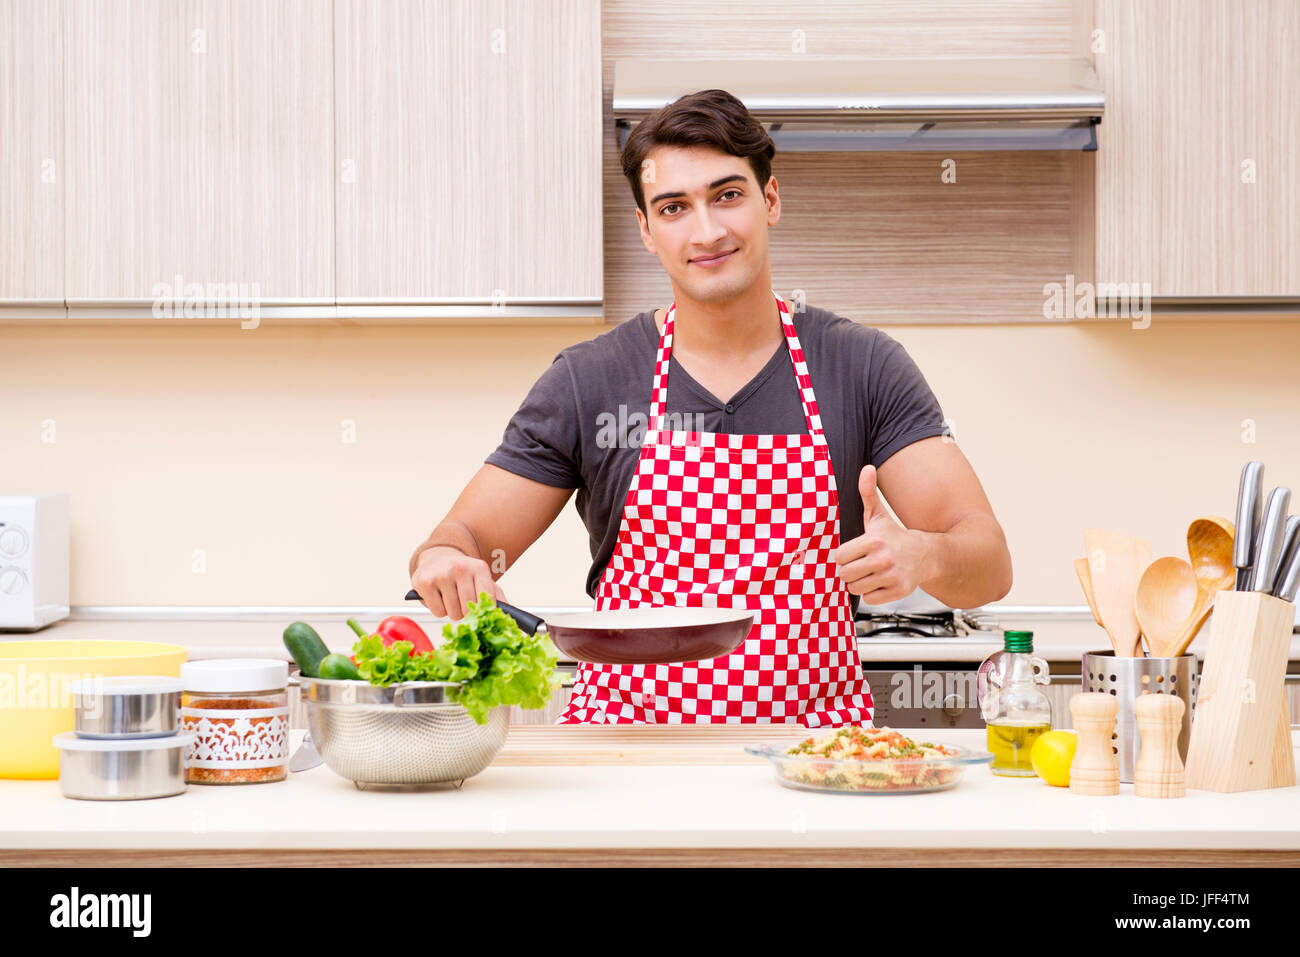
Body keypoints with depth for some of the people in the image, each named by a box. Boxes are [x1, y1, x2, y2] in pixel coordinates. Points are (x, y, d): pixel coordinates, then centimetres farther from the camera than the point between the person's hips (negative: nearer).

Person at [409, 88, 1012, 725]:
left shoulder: (864, 368, 2)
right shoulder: (587, 382, 3)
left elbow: (989, 565, -3)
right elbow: (468, 537, 6)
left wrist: (919, 555, -26)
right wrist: (442, 560, -19)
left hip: (813, 752, -1)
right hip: (625, 742, 2)